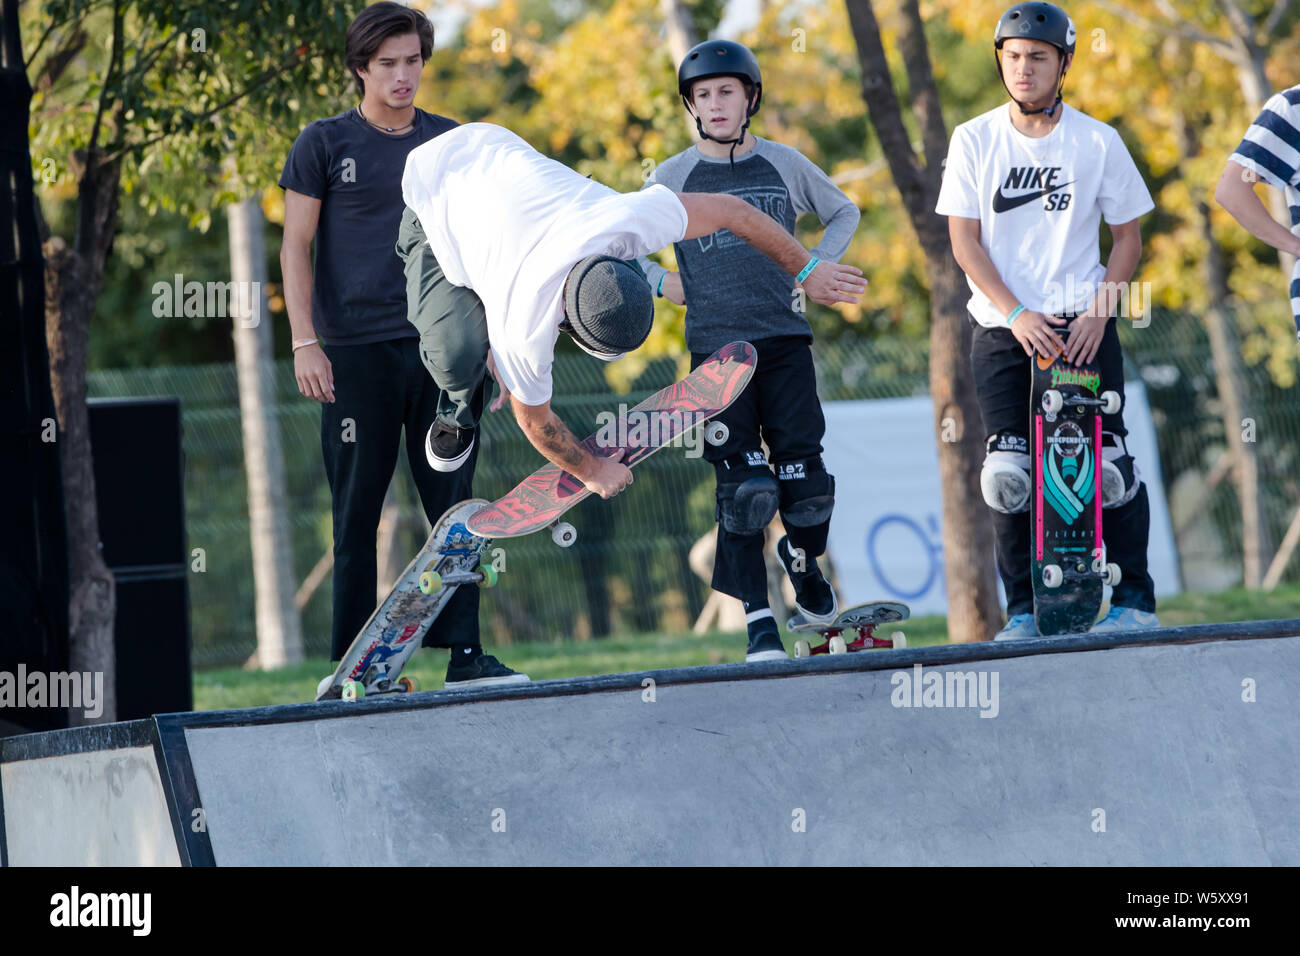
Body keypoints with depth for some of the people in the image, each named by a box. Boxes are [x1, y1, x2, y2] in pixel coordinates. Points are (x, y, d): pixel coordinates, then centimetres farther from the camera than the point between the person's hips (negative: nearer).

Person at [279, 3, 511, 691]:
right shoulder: (325, 144, 3)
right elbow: (295, 248, 1)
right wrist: (304, 343, -9)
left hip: (441, 347, 3)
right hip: (355, 350, -3)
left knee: (455, 504, -1)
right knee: (357, 513, 0)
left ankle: (463, 655, 0)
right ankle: (353, 665, 5)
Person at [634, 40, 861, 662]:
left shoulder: (785, 165, 8)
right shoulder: (673, 178, 4)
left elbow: (844, 214, 25)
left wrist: (815, 268, 13)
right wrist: (663, 283, 4)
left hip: (785, 337, 1)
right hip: (716, 345, -1)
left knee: (804, 477, -6)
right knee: (742, 487, -8)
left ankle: (804, 560, 24)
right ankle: (757, 618, -3)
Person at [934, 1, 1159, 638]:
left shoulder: (1098, 142, 2)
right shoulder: (973, 142, 3)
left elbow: (1128, 236, 6)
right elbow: (964, 240, 0)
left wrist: (1098, 312, -9)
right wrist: (1018, 314, -12)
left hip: (1084, 327, -1)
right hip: (1002, 329, 1)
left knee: (1108, 465, -7)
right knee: (1008, 472, -8)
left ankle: (1134, 600, 5)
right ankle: (1024, 610, 2)